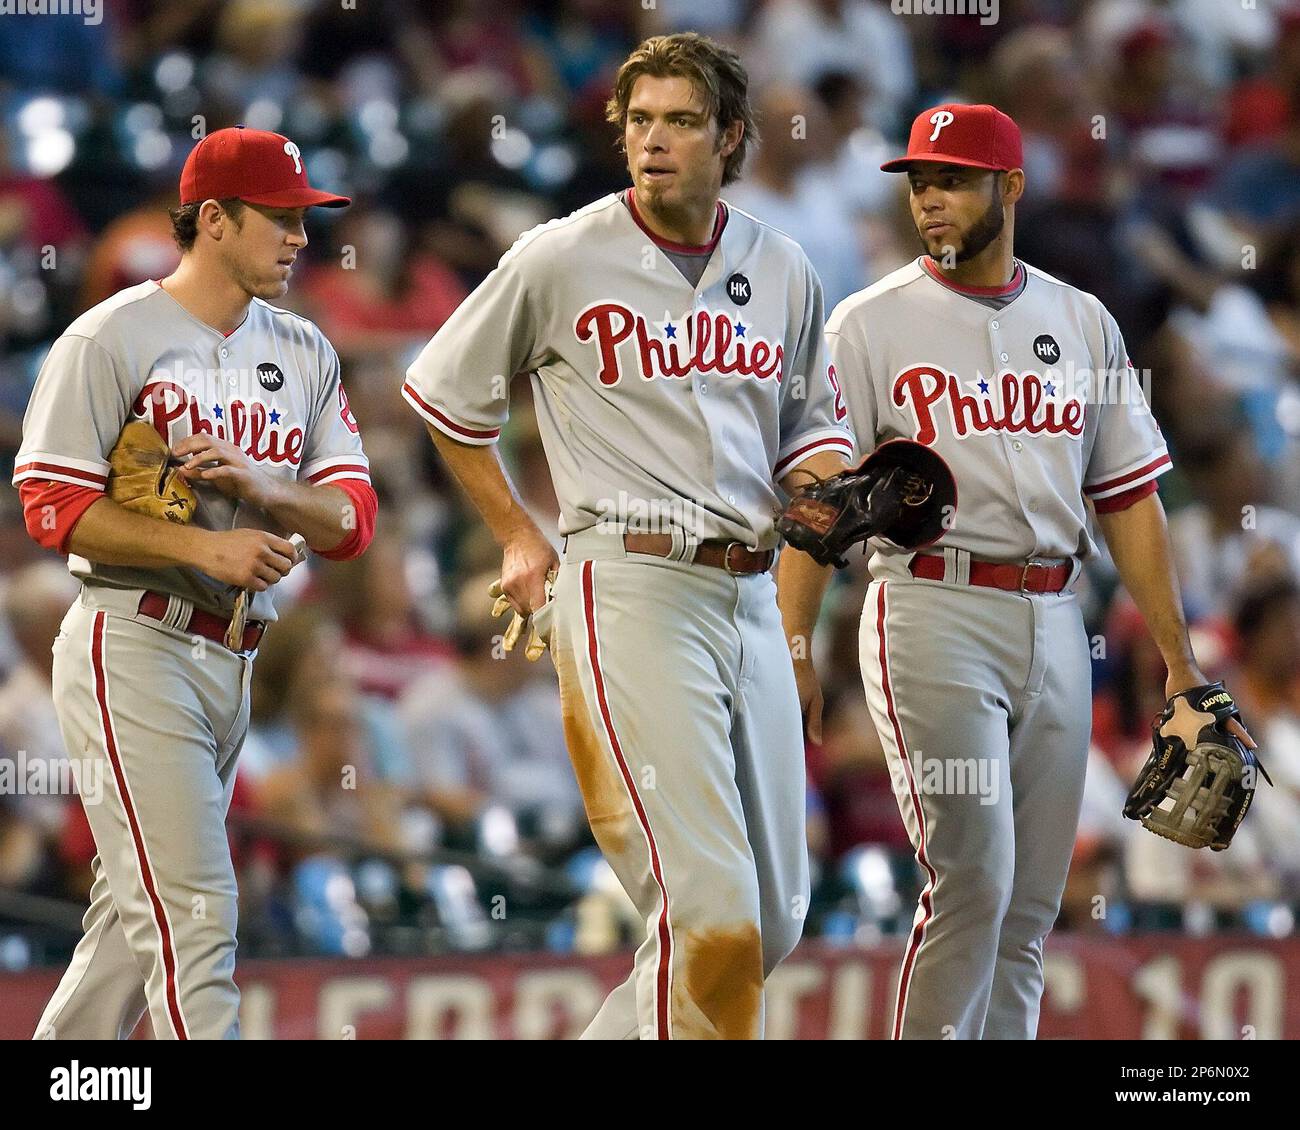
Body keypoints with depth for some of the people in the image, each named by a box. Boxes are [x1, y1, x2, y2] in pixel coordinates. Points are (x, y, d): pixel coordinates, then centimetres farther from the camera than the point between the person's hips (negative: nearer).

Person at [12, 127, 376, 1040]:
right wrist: (202, 547, -20)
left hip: (232, 662, 7)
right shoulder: (111, 339, -7)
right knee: (192, 913, -14)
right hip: (132, 648, -7)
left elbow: (351, 518, 7)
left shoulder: (304, 353, 13)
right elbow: (53, 507, -13)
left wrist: (264, 487, -13)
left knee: (138, 916, 13)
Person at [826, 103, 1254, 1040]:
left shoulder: (1081, 322, 13)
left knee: (1030, 901, 5)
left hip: (1054, 625, 5)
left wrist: (1178, 658, 9)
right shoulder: (871, 323, 1)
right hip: (934, 612, -5)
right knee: (972, 880, -14)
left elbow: (1130, 496, 14)